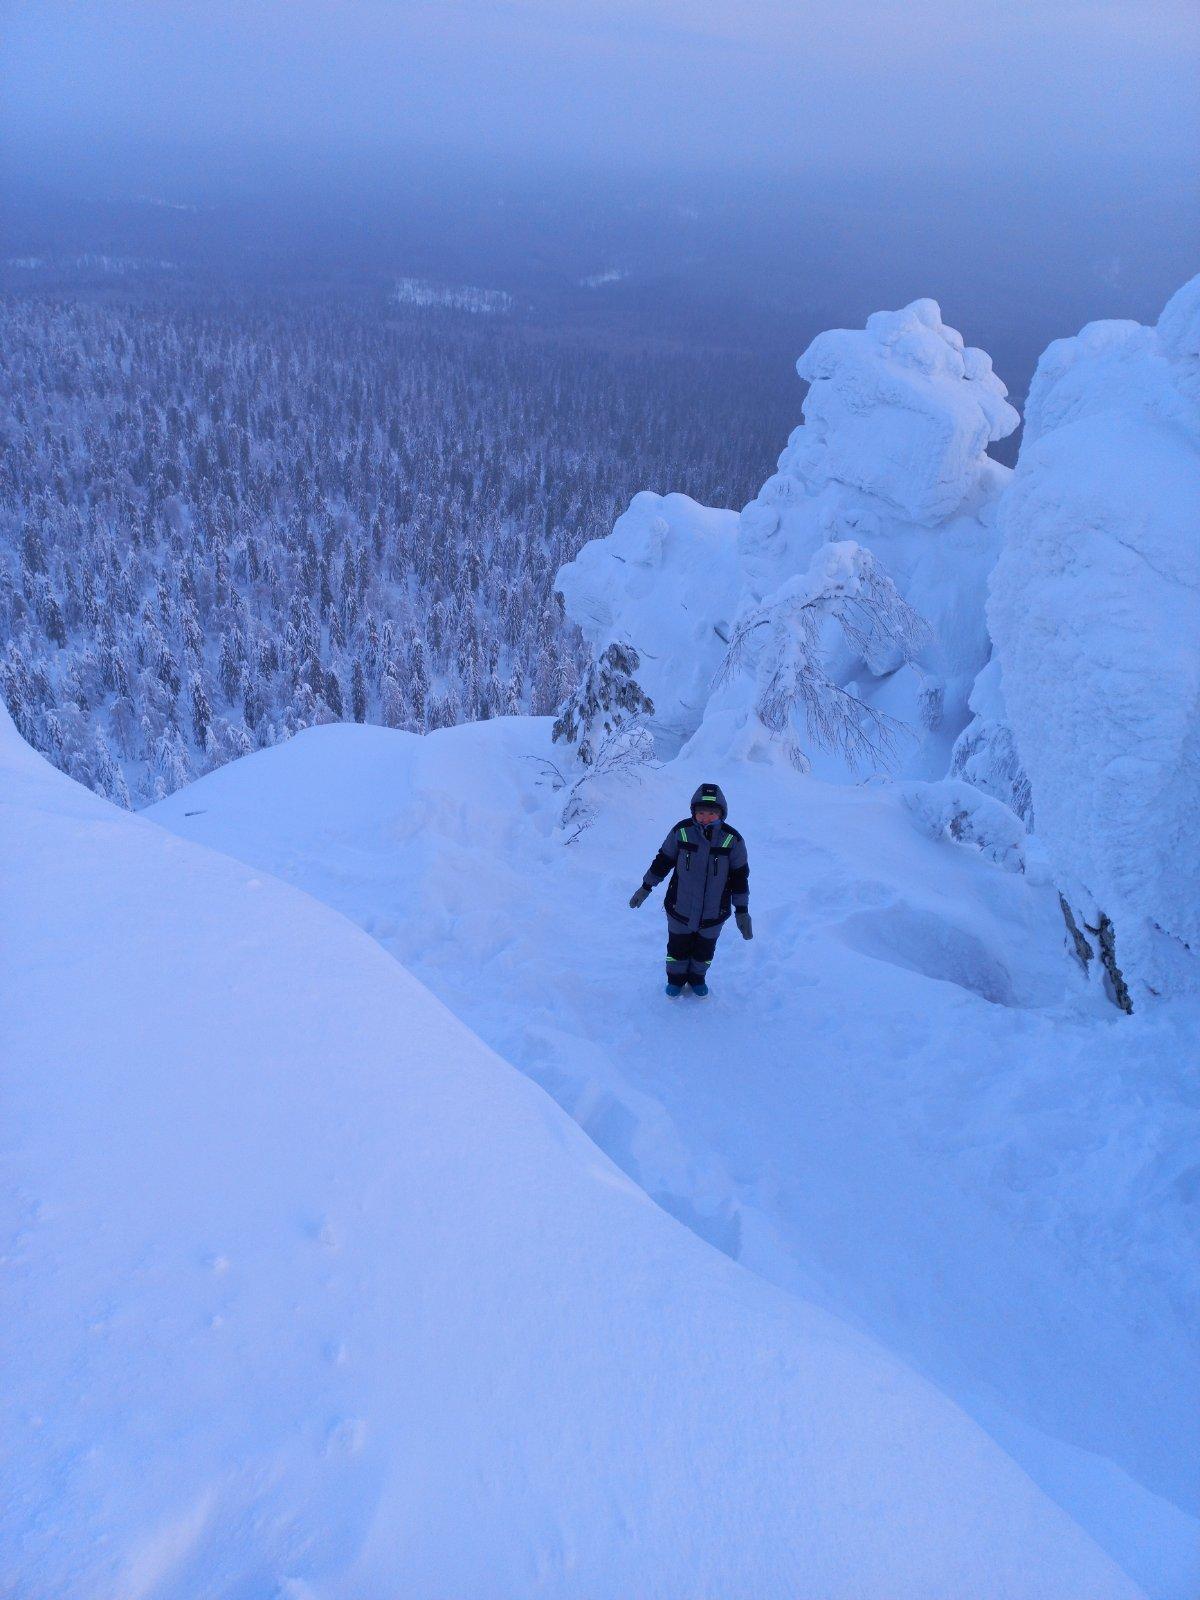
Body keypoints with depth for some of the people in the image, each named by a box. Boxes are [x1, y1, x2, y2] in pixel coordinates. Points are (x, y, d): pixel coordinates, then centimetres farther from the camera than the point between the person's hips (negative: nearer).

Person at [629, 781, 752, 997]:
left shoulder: (732, 840, -16)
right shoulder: (682, 831, -16)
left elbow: (740, 876, -5)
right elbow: (663, 860, -1)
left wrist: (742, 912, -2)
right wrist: (645, 887, 5)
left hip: (714, 913, 0)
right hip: (680, 909, 0)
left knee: (704, 949, 21)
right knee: (678, 947, 19)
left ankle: (697, 977, 48)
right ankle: (676, 979, 45)